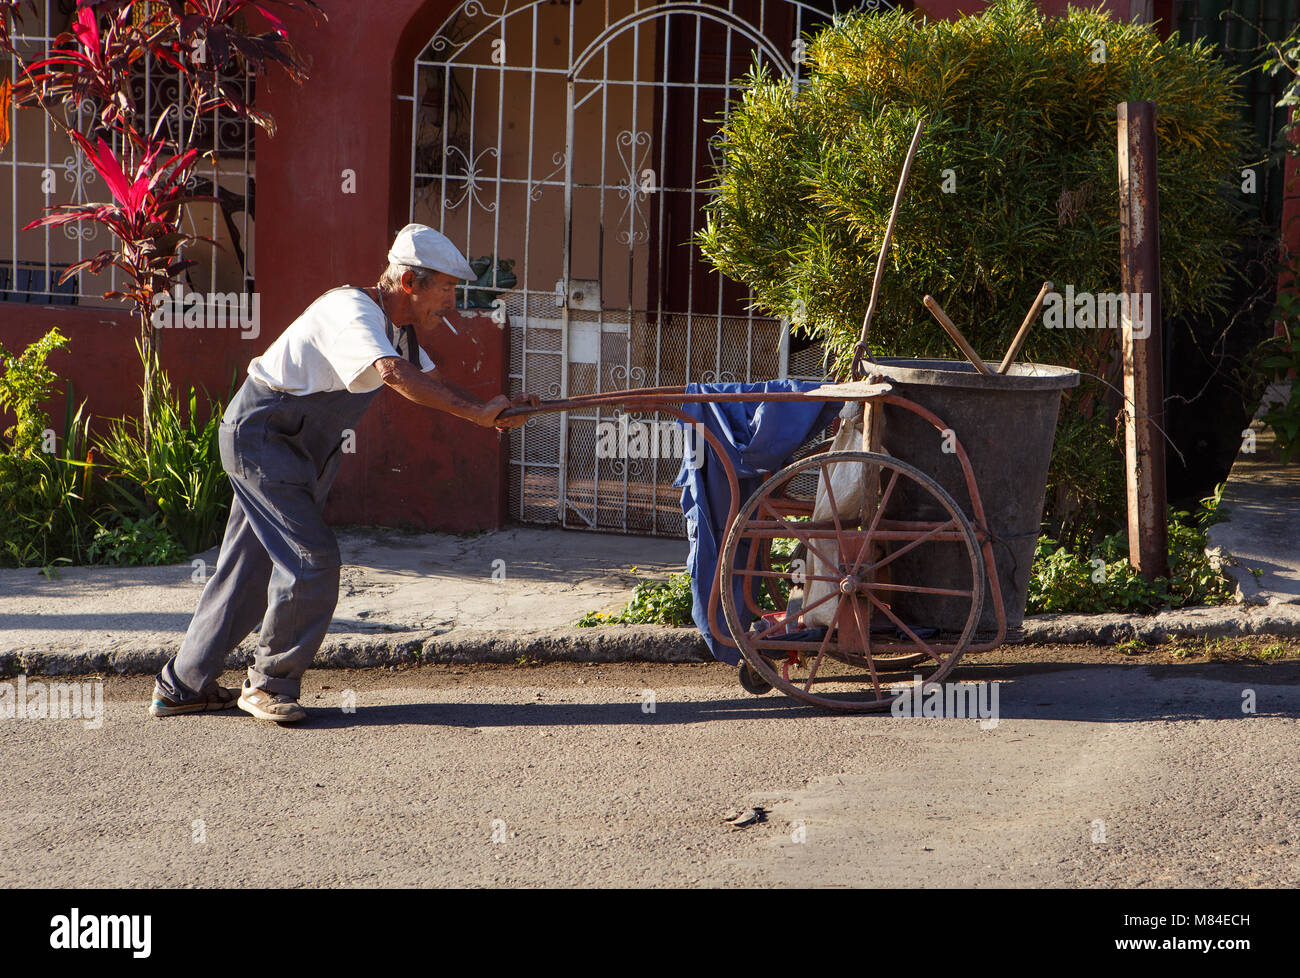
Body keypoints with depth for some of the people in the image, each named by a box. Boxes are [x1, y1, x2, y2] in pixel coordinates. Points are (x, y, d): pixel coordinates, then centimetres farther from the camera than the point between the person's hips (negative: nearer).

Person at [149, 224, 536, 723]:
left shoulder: (396, 327, 8)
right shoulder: (351, 310, -24)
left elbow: (432, 381, 10)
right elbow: (392, 373, -41)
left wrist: (494, 412, -8)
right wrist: (476, 412, -42)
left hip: (302, 450, 10)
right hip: (260, 436, -10)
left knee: (251, 565, 11)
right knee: (311, 558, -15)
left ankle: (182, 686, 20)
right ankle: (270, 683, 0)